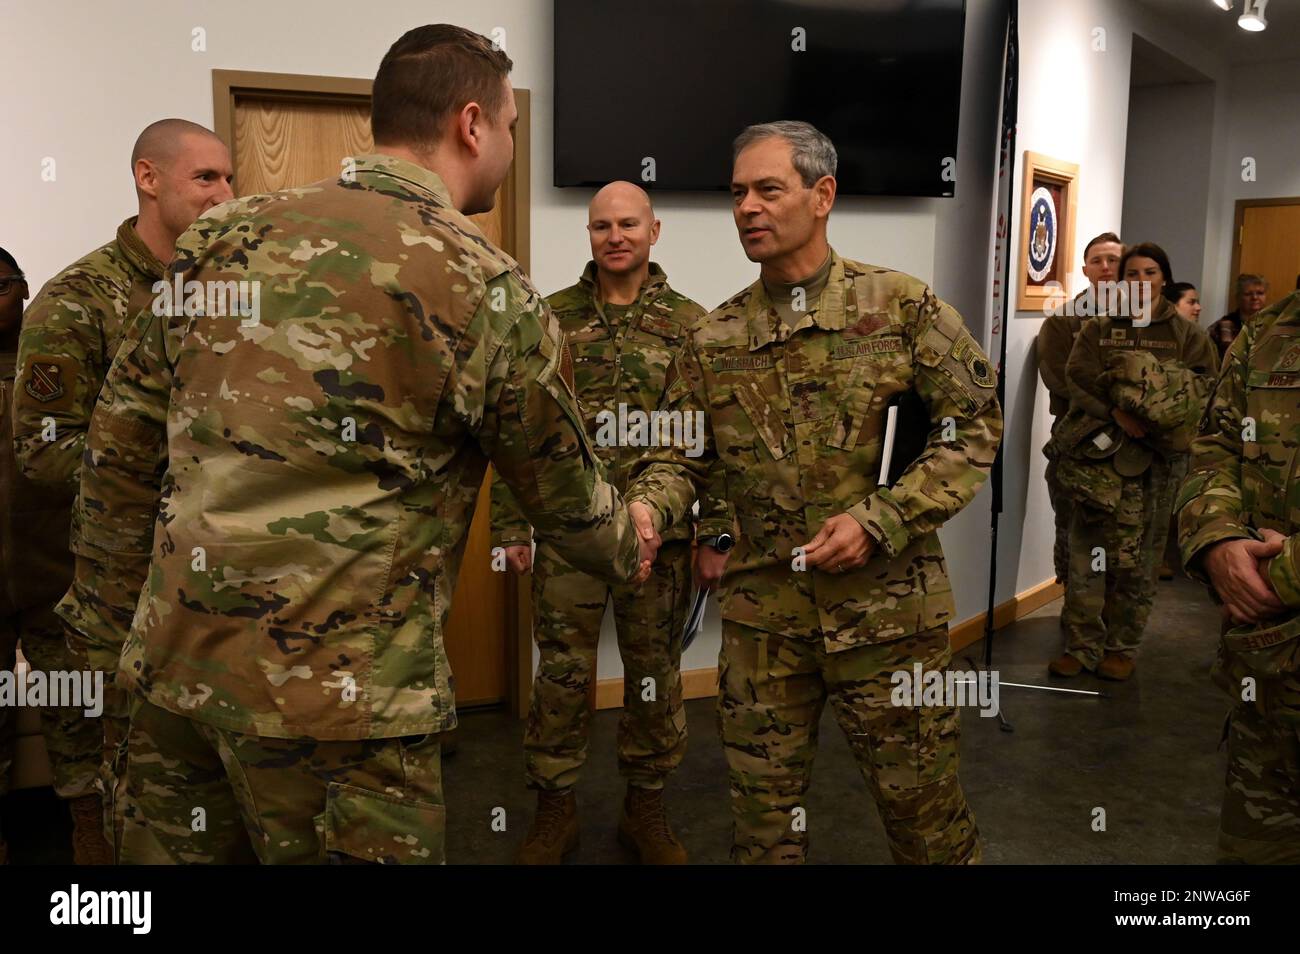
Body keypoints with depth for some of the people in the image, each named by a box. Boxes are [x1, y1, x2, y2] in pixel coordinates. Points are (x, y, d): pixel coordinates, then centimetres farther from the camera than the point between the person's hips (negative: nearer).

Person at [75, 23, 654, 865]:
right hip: (340, 691, -5)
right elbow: (566, 496, 2)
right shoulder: (487, 287, -9)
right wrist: (629, 550, 22)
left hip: (175, 664, 6)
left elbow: (121, 441, 11)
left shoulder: (224, 236, 5)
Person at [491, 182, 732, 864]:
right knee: (562, 673, 8)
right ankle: (555, 808, 26)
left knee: (655, 673, 11)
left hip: (660, 534, 0)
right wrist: (510, 525, -1)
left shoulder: (691, 324, 2)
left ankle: (645, 805, 30)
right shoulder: (550, 318, 3)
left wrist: (717, 533, -1)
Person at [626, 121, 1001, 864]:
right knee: (763, 807, 15)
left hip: (889, 606, -2)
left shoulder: (903, 305, -4)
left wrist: (880, 521, -15)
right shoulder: (714, 338, 4)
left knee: (921, 802, 13)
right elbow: (682, 454, 7)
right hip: (763, 613, 3)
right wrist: (647, 506, -17)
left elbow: (975, 424, -5)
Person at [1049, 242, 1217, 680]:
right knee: (1087, 552, -2)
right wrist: (1117, 413, -18)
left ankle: (1123, 647, 14)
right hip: (1097, 456, 1)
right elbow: (1078, 377, -2)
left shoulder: (1188, 335, 10)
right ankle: (1082, 645, 5)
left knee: (1135, 559, 2)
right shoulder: (1098, 329, 12)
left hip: (1152, 462, 0)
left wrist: (1151, 415, -18)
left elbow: (1204, 388, -2)